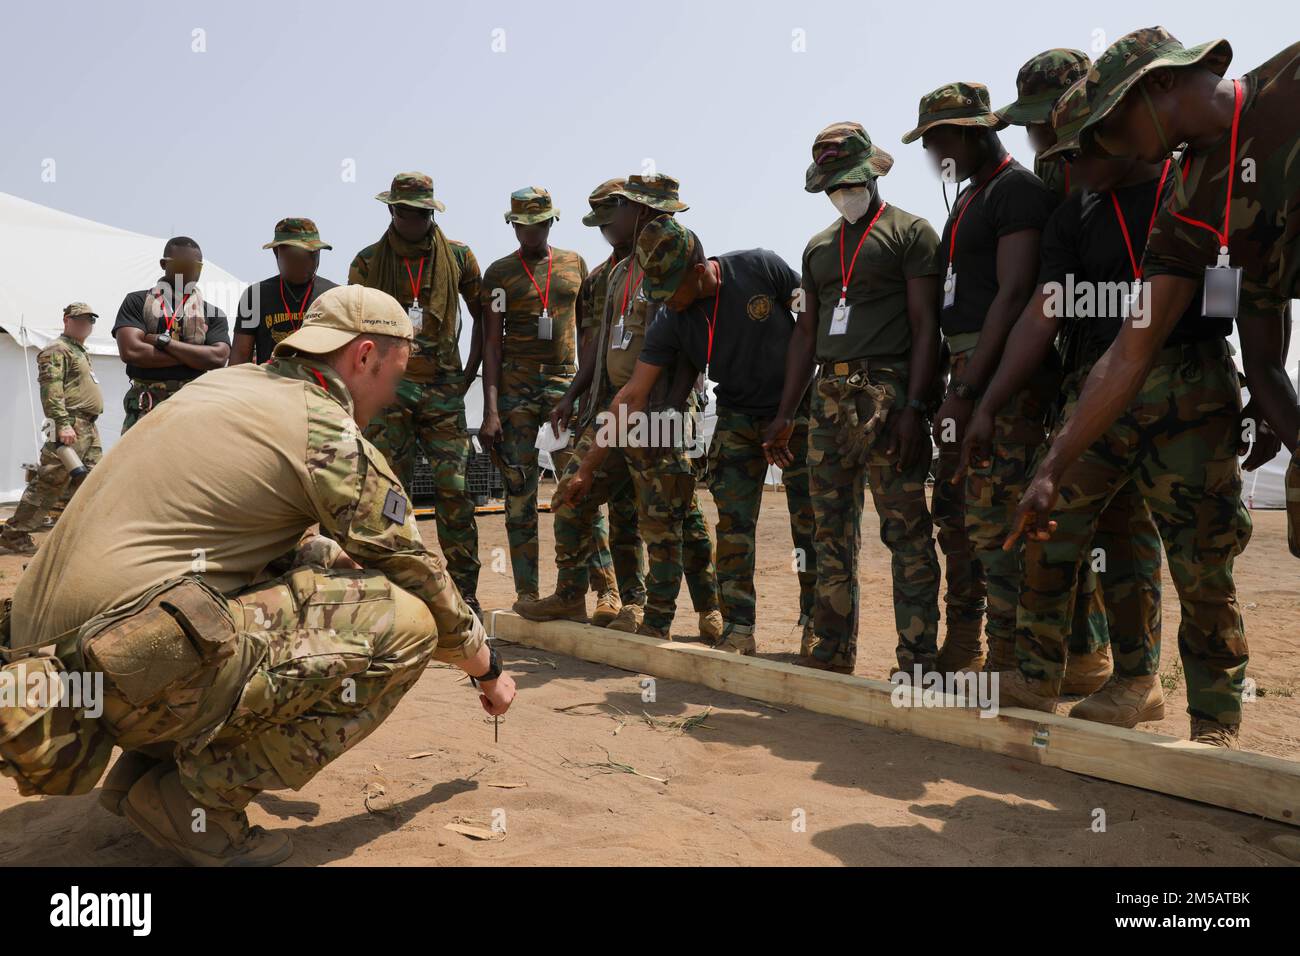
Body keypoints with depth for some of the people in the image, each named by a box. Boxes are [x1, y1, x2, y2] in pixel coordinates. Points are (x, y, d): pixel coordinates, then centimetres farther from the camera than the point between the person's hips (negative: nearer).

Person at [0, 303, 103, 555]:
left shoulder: (81, 352, 25)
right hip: (70, 428, -9)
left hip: (88, 428, 10)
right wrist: (63, 423, -26)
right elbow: (51, 390, -17)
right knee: (49, 483, -8)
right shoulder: (57, 350, -5)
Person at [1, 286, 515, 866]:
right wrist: (487, 667, 18)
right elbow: (420, 574, 3)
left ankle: (147, 764, 17)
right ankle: (199, 793, -5)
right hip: (142, 667, -9)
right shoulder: (331, 434, -6)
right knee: (404, 623, -8)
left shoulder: (227, 383, 17)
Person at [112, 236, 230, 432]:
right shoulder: (137, 302, 10)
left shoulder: (213, 313, 13)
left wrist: (163, 341, -8)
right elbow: (130, 351, -6)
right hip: (146, 409, 0)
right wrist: (195, 357, -5)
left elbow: (218, 358, -4)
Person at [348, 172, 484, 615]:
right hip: (388, 387, 0)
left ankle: (465, 591, 3)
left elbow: (484, 316, 15)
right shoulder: (368, 261, 8)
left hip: (443, 389, 0)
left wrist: (469, 373, 7)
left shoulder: (458, 256, 8)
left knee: (454, 488, -6)